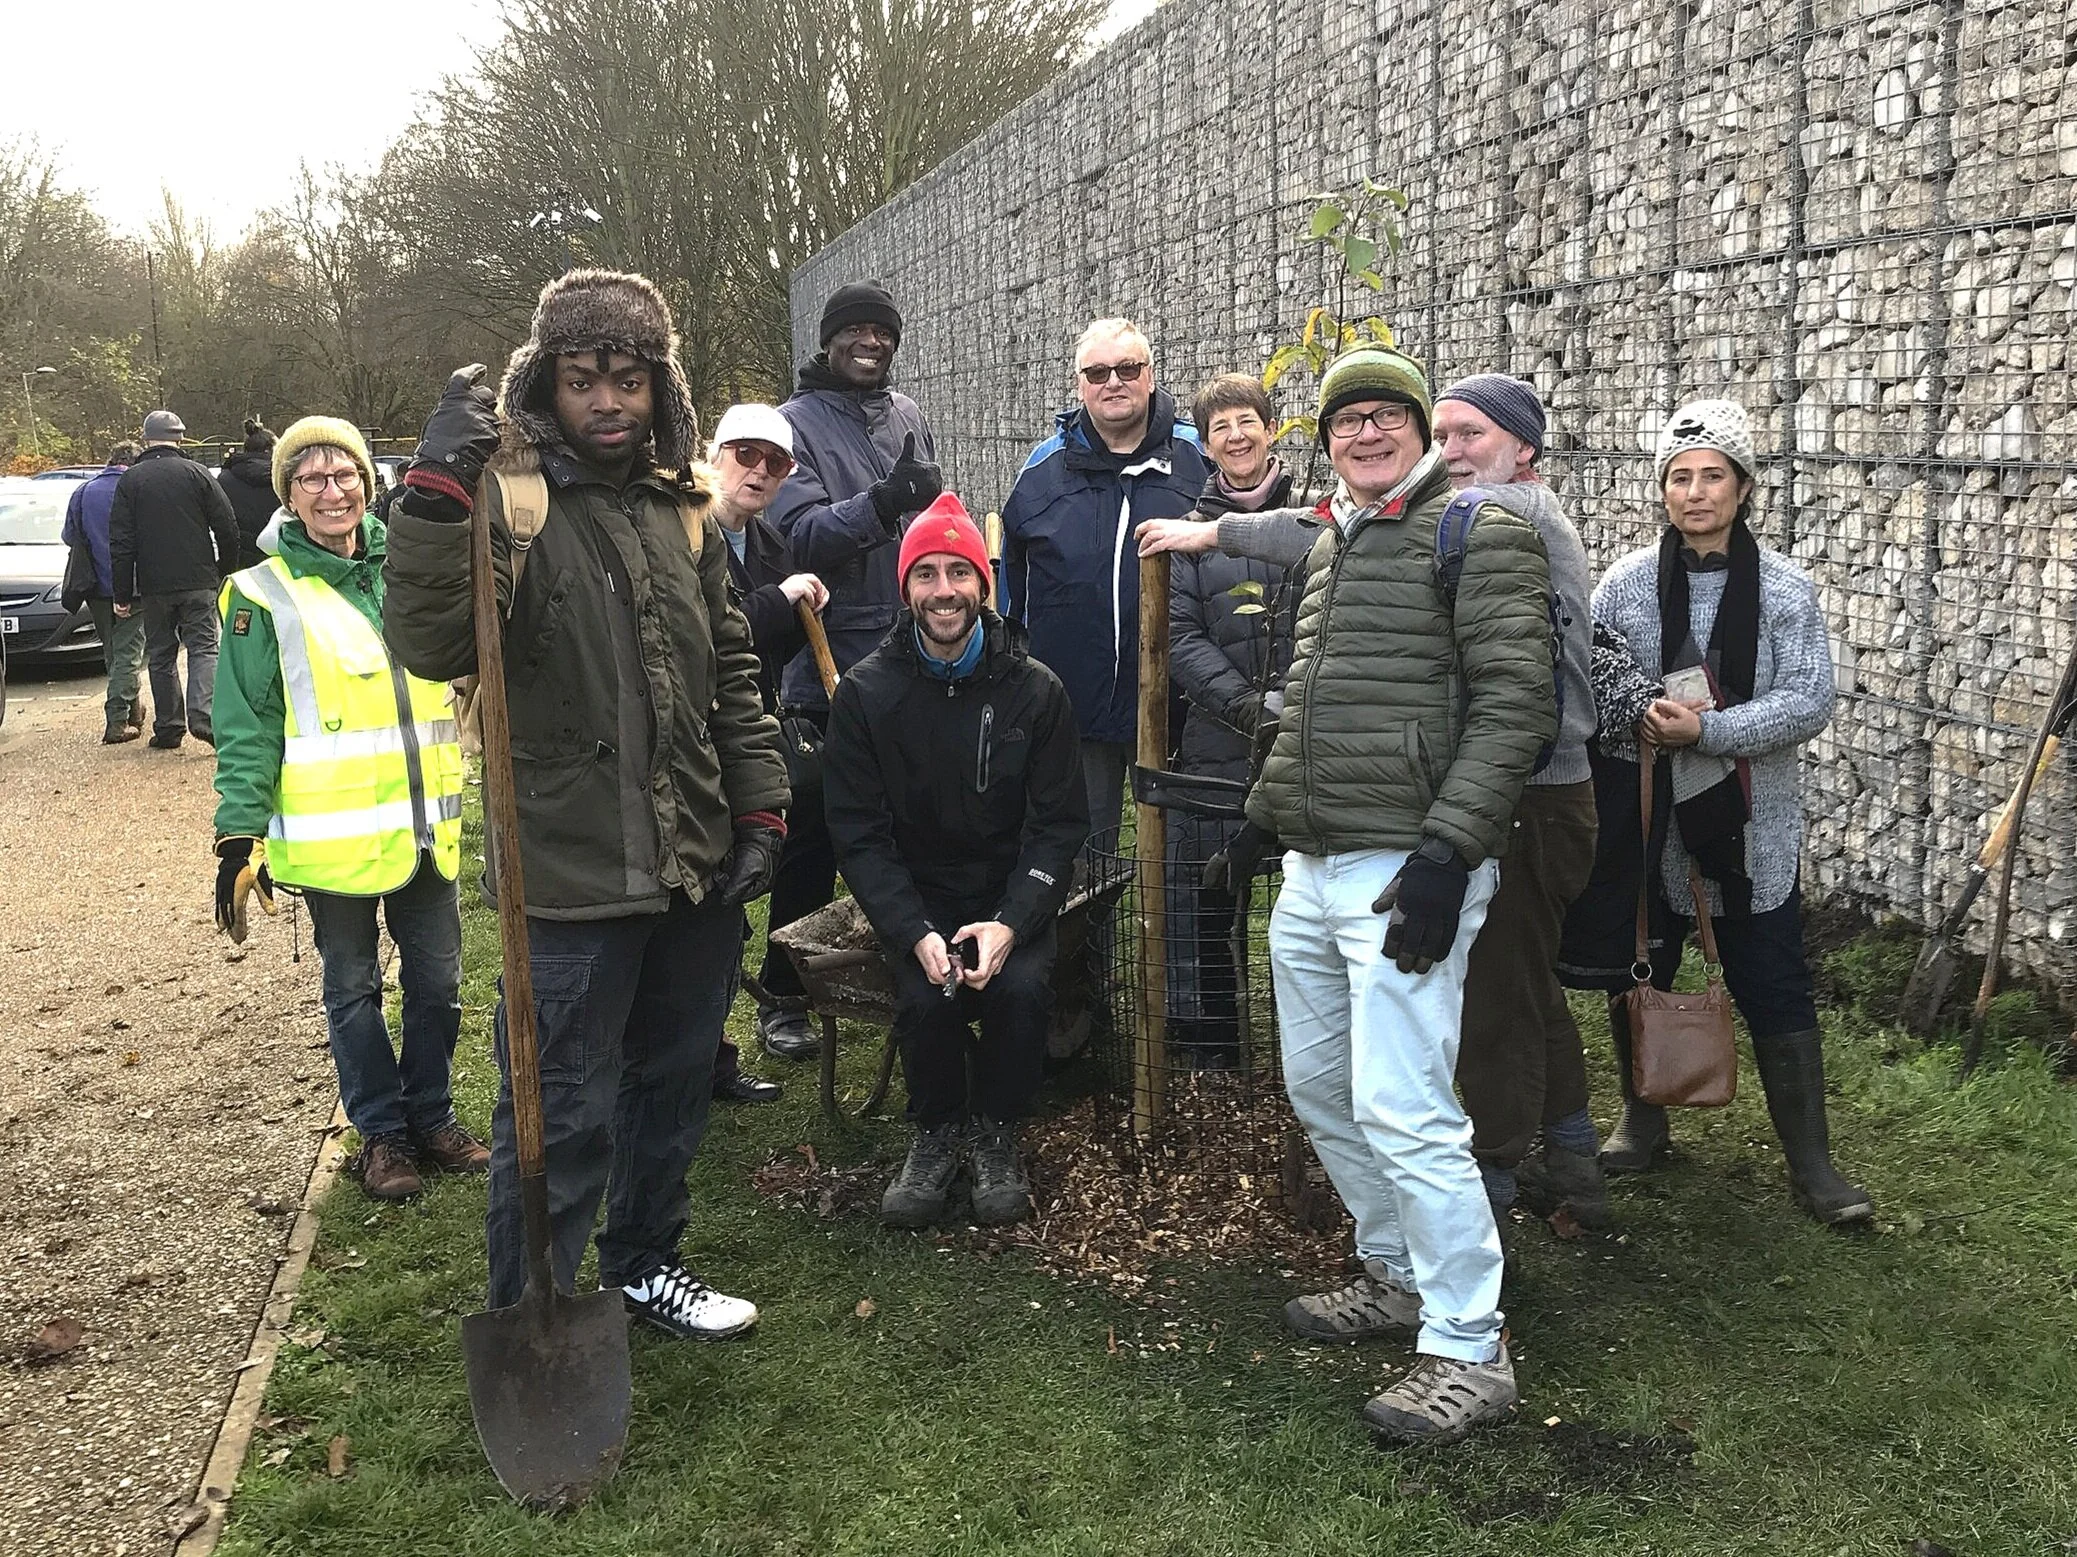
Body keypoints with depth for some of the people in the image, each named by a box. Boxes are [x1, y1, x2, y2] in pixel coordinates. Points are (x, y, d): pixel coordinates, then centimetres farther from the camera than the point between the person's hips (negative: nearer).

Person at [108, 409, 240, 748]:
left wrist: (122, 594, 4)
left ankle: (168, 728, 11)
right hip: (198, 581, -1)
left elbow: (120, 542, 1)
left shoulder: (130, 481, 3)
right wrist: (226, 572, 10)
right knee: (203, 648, 0)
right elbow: (227, 527, -2)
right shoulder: (196, 473, 0)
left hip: (153, 586, 1)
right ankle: (203, 715, -20)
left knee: (161, 656, 10)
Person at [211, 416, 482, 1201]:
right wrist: (239, 835, -10)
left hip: (424, 826, 4)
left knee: (437, 981, 12)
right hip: (334, 836, -4)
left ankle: (431, 1115, 29)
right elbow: (248, 729, -6)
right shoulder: (264, 596, -5)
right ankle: (381, 1133, 23)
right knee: (353, 989, 9)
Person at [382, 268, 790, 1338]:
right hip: (572, 878, -6)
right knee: (561, 1114, 1)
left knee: (674, 1085, 21)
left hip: (697, 868, 7)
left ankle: (644, 1264, 42)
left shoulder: (681, 508, 8)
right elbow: (430, 647, -25)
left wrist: (759, 811, 9)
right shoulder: (504, 501, -10)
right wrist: (436, 492, -34)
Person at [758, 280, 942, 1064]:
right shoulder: (796, 425, -6)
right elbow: (799, 536, -18)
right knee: (812, 838, 2)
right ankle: (783, 996, 15)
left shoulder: (907, 417, 11)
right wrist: (879, 504, -31)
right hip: (826, 669, -5)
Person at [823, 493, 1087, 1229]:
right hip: (913, 899, 0)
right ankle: (937, 1133, 4)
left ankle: (994, 1132, 2)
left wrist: (1010, 923, -19)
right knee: (927, 998, -27)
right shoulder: (866, 693, -4)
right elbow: (860, 835, -5)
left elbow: (1058, 826, -2)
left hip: (1011, 895, 0)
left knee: (1022, 988, -28)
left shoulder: (1035, 690, -3)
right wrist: (916, 934, -20)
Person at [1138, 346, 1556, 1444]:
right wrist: (1266, 811, 27)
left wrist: (1446, 849, -22)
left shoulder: (1478, 535, -6)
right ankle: (1396, 1278, 33)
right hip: (1311, 869, 9)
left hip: (1404, 871, -9)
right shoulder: (1329, 541, 19)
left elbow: (1515, 706, -14)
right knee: (1318, 1087, 16)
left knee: (1401, 1110, -10)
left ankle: (1468, 1352, 4)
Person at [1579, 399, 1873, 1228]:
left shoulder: (1785, 588, -3)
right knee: (1637, 977, 14)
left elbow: (1810, 700, -11)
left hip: (1752, 826, -1)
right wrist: (1637, 720, -18)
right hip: (1645, 818, 2)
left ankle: (1811, 1161, 15)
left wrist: (1708, 730, -22)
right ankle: (1643, 1124, 34)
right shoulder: (1627, 582, -1)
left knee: (1776, 992, 3)